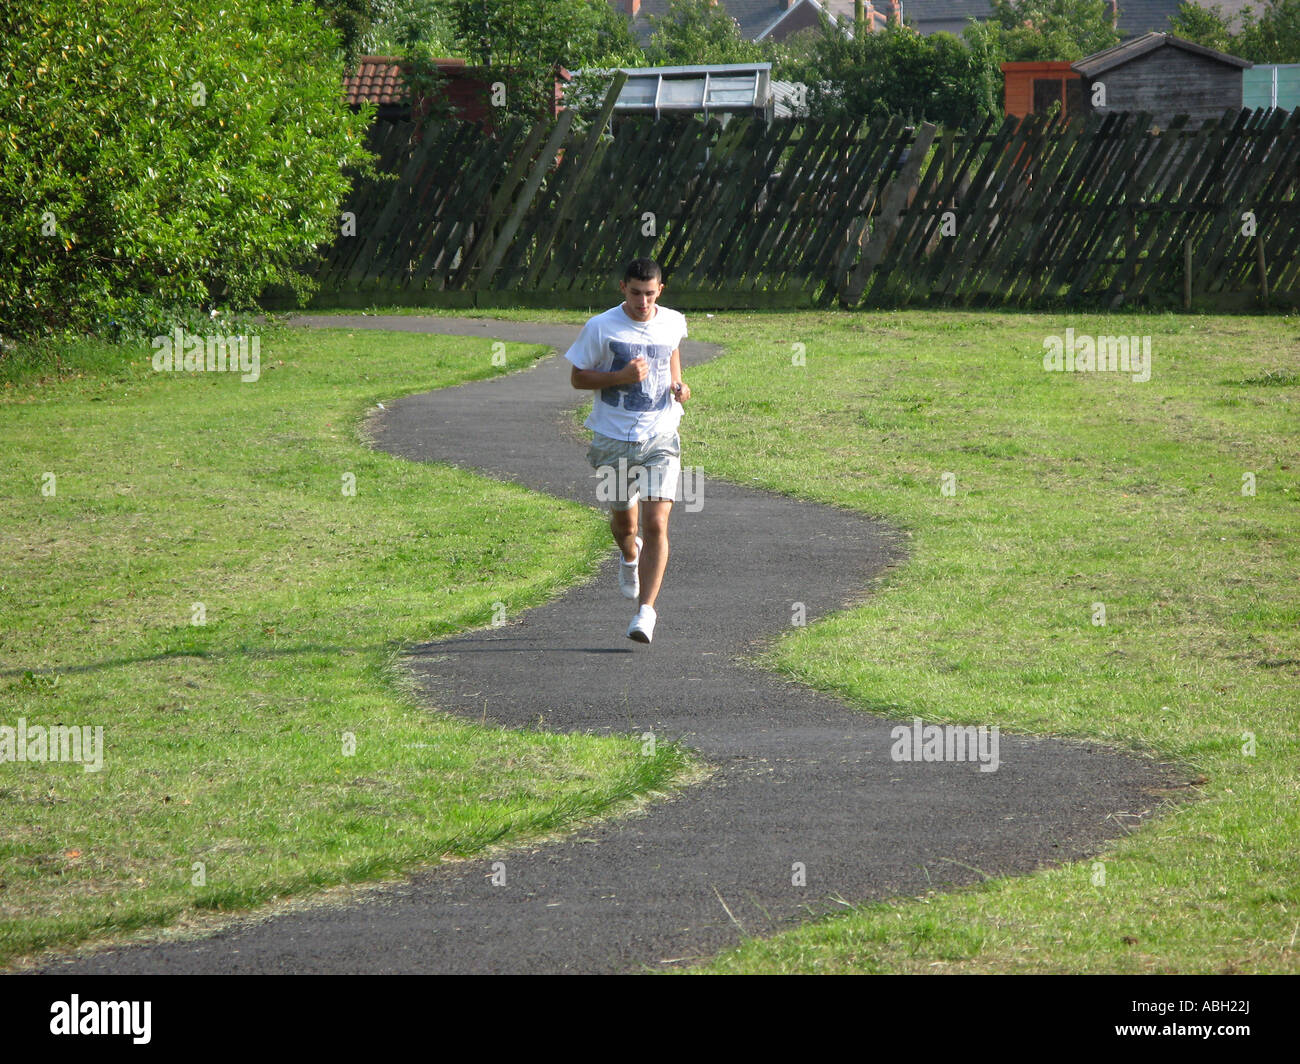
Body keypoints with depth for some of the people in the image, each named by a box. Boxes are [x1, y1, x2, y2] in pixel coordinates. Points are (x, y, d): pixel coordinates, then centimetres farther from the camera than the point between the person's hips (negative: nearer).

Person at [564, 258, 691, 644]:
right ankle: (630, 555, 50)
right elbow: (577, 377, -2)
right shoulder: (600, 328, -7)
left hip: (661, 438, 1)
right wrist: (620, 376, -18)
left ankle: (646, 609, -10)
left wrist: (678, 385, 6)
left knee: (656, 522, -13)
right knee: (623, 519, 12)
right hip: (614, 438, -1)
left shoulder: (673, 323, 3)